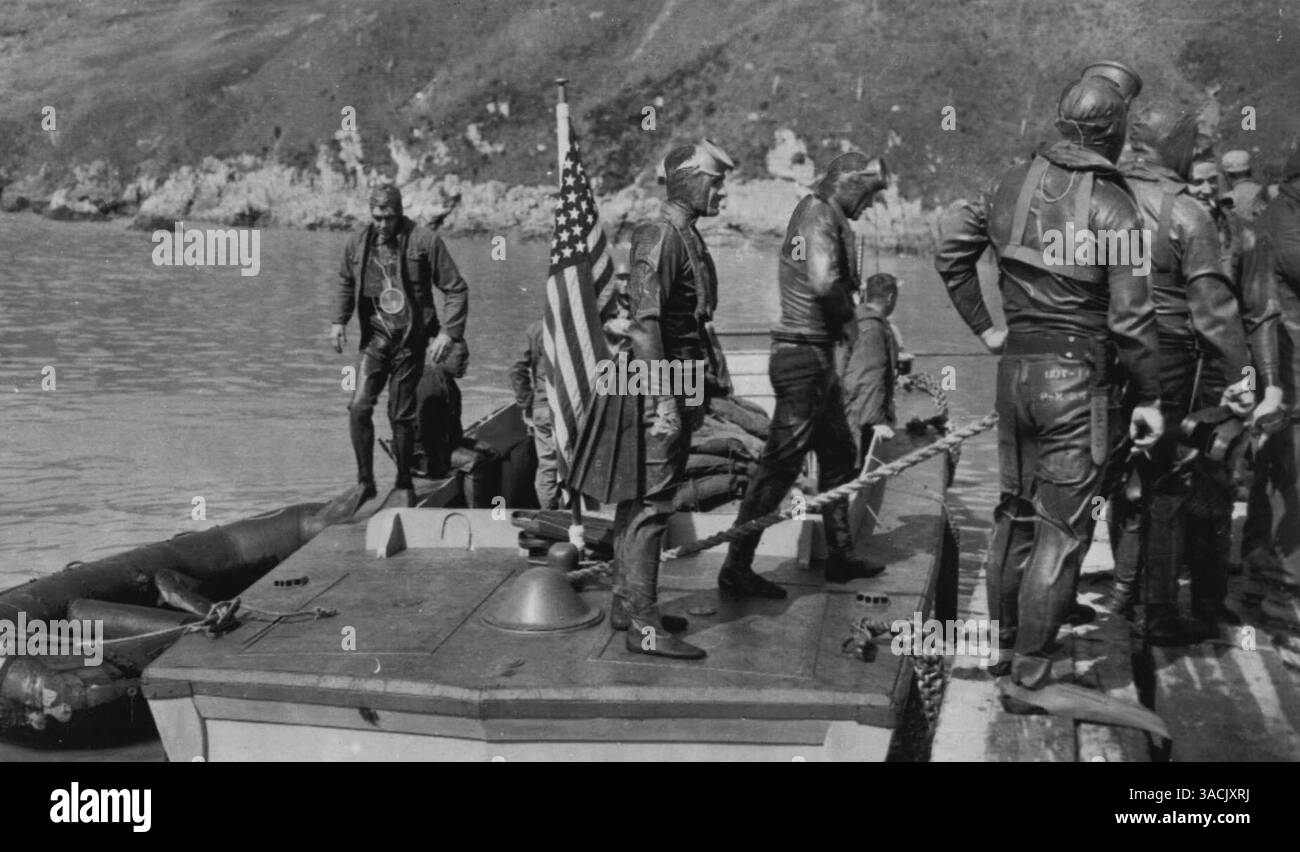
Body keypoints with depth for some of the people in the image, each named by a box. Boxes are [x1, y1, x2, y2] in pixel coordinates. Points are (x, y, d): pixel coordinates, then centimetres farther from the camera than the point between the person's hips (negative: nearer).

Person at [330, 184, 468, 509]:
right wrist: (339, 321, 10)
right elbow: (345, 283, 22)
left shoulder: (424, 241, -10)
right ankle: (365, 481, 4)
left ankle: (404, 486, 18)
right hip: (374, 336, 3)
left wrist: (449, 332, -15)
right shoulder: (357, 243, 3)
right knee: (359, 407, -11)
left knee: (401, 416, 1)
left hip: (411, 339, -3)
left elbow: (456, 289, -6)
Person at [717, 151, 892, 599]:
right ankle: (736, 569, -2)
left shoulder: (816, 211, 17)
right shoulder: (820, 215, -15)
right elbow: (824, 282, -30)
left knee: (838, 456, 19)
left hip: (817, 357, 11)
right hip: (805, 356, -11)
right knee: (780, 465, -7)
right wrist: (846, 315, -12)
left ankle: (840, 554, 29)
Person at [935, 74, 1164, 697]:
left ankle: (1004, 647, 29)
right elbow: (1129, 317, -14)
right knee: (1062, 527, 2)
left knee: (1015, 512, 19)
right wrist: (1148, 399, -5)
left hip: (1016, 366, 6)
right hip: (1076, 373, -6)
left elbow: (950, 255, 11)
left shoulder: (1013, 185, 4)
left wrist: (983, 327, 16)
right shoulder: (1112, 206, -13)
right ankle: (1029, 675, 5)